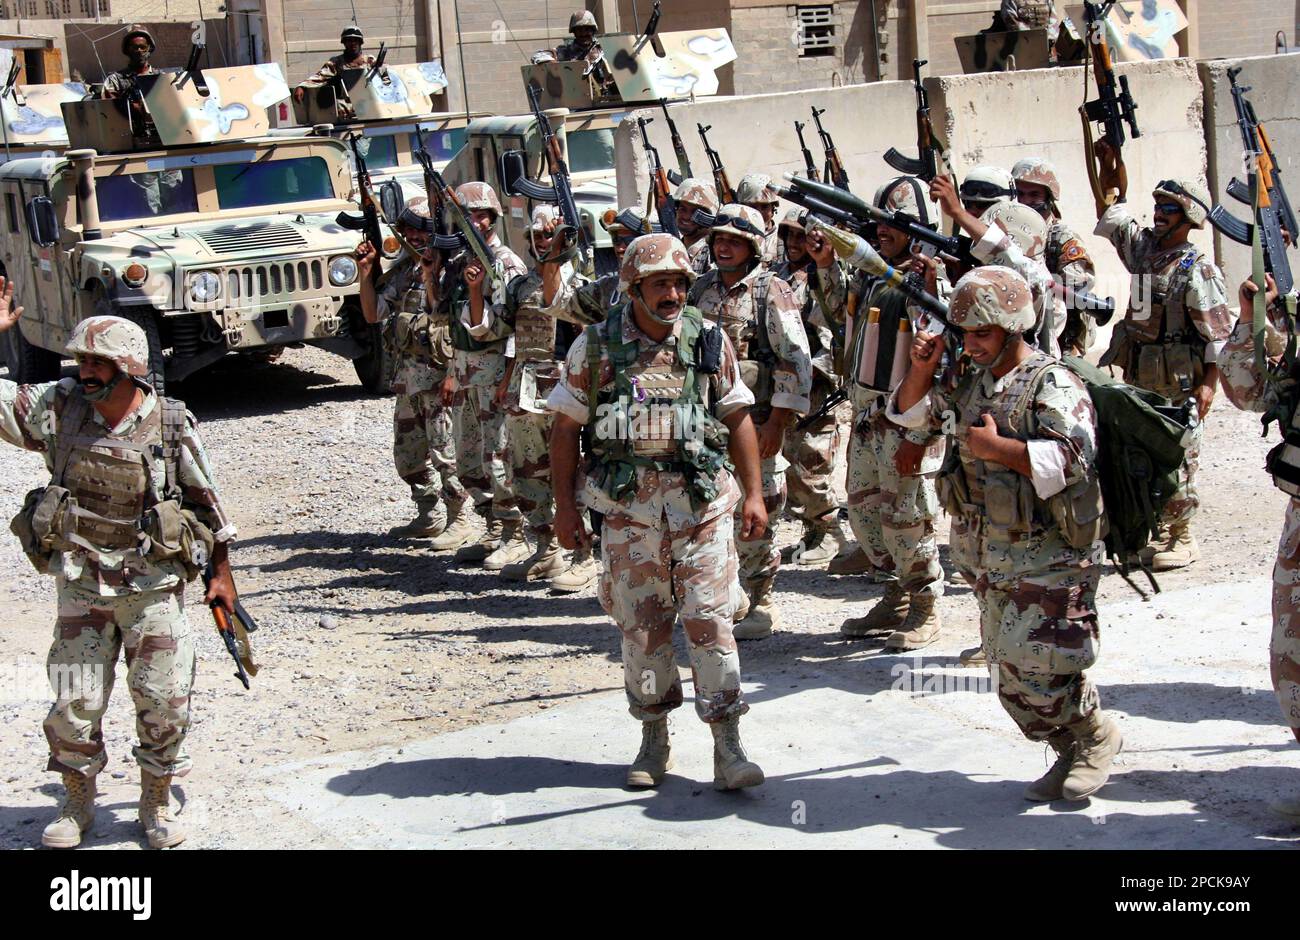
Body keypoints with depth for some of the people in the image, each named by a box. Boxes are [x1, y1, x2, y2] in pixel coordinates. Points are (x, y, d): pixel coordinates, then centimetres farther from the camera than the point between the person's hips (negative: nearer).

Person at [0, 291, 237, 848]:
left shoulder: (172, 425, -9)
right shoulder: (59, 409, -4)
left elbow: (206, 503, 1)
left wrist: (221, 573, 5)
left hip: (154, 585, -2)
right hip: (81, 585, 2)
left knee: (164, 703, 3)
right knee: (74, 706, 5)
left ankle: (157, 805, 24)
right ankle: (77, 805, 27)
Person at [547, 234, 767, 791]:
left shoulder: (710, 341, 4)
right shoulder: (596, 347, 1)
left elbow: (738, 419, 10)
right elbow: (566, 428, 5)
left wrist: (754, 494, 4)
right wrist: (565, 507, 2)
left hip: (702, 501, 0)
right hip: (629, 507, 0)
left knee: (710, 619, -5)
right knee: (641, 625, 7)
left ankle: (728, 747, 0)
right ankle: (653, 740, 21)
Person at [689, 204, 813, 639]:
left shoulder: (772, 292, -7)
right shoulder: (702, 289, 11)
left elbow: (796, 360, -11)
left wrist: (778, 422, -15)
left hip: (754, 421, -6)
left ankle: (761, 604, 11)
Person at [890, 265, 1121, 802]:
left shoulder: (1052, 385, -13)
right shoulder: (971, 382, 9)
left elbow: (1071, 459, -27)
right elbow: (911, 412, 20)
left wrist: (996, 447, -22)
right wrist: (923, 369, 1)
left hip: (1047, 561, -8)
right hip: (988, 561, 8)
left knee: (1038, 671, -9)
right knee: (1013, 676, 12)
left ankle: (1098, 736, 18)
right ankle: (1070, 755, 29)